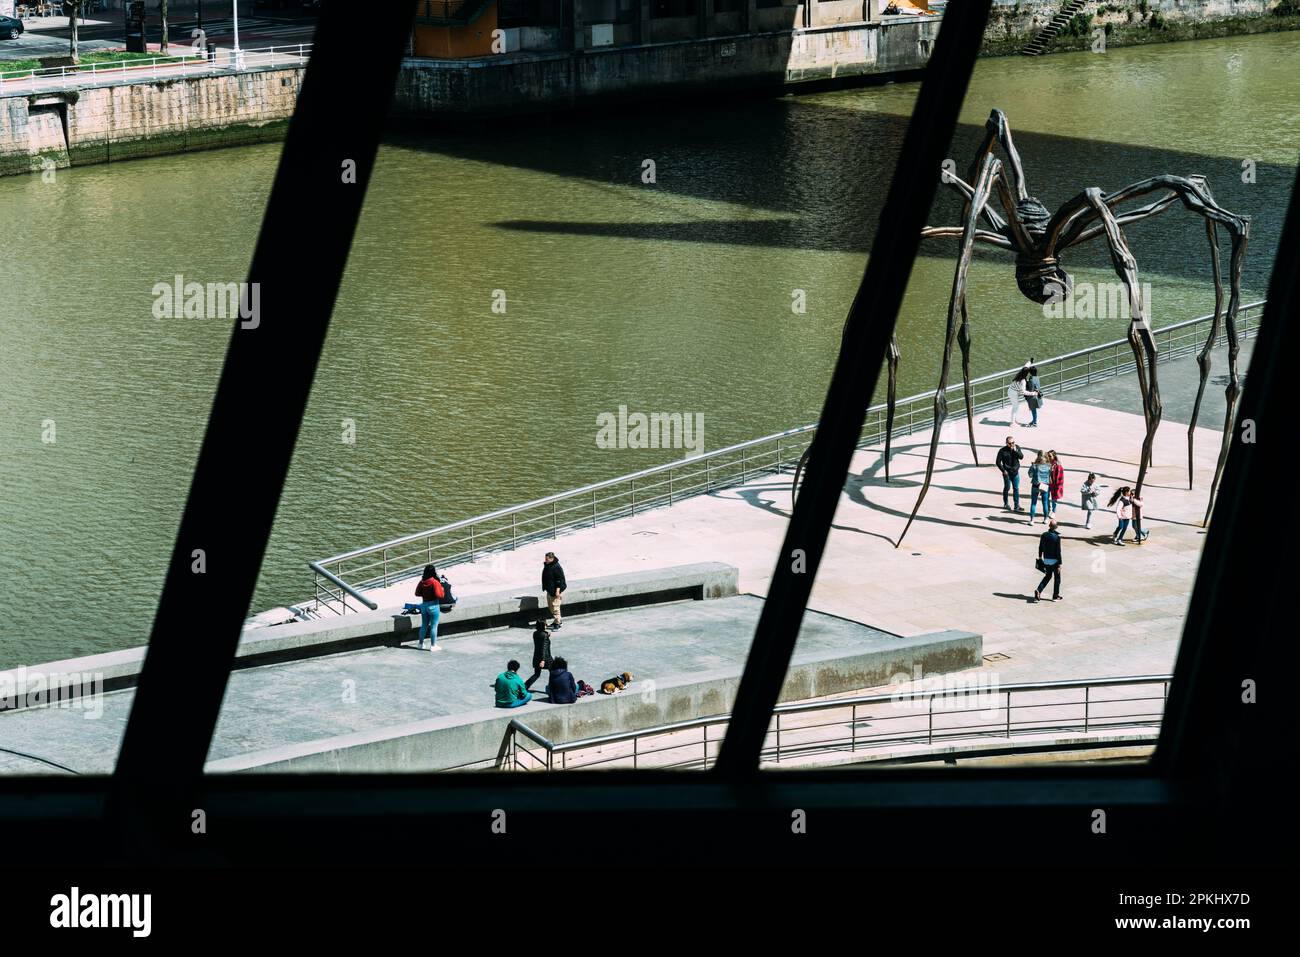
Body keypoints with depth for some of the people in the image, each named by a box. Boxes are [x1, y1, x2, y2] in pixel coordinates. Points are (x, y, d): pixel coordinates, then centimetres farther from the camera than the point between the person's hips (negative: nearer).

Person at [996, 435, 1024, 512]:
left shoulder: (1017, 448, 0)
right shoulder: (1002, 450, -12)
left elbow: (1021, 457, -8)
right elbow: (998, 462, -8)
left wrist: (1016, 451, -22)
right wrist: (1003, 470, -12)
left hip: (1015, 472, 3)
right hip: (1007, 473, -3)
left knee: (1016, 489, 5)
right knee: (1007, 488, 7)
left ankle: (1017, 506, 10)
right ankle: (1006, 504, 22)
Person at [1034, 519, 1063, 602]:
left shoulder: (1044, 535, -3)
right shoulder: (1057, 537, -19)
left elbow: (1040, 548, 6)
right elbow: (1058, 552, -17)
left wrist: (1040, 557, 21)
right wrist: (1059, 564, -12)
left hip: (1046, 560, 5)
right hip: (1054, 561, -5)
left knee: (1048, 576, 21)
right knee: (1057, 578, 12)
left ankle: (1038, 591, 2)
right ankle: (1055, 596, 20)